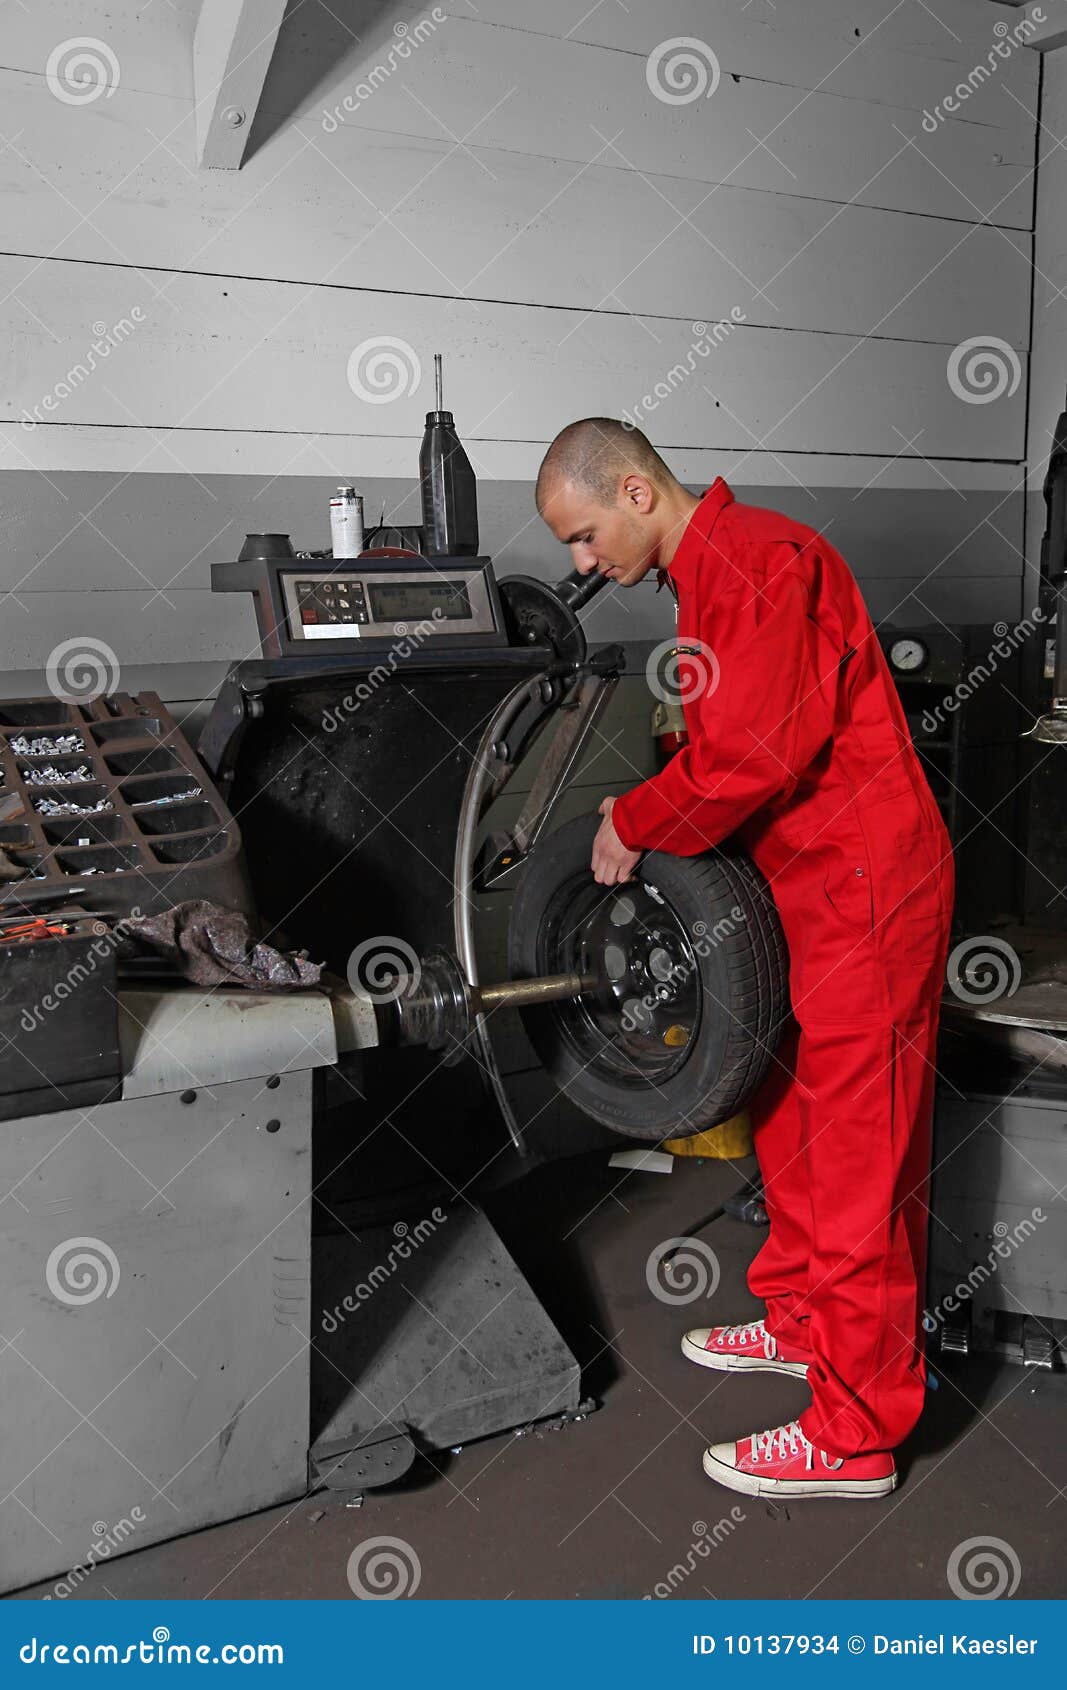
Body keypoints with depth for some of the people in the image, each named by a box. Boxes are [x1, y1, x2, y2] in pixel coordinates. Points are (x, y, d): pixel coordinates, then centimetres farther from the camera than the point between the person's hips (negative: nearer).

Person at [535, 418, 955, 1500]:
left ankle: (855, 1437, 7)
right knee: (788, 1109, 20)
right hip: (807, 883, 10)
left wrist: (633, 823, -12)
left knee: (856, 1150, -4)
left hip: (864, 888, -10)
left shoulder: (758, 559, -17)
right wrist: (645, 817, 6)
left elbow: (756, 750, -25)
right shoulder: (712, 570, 16)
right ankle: (803, 1322, 39)